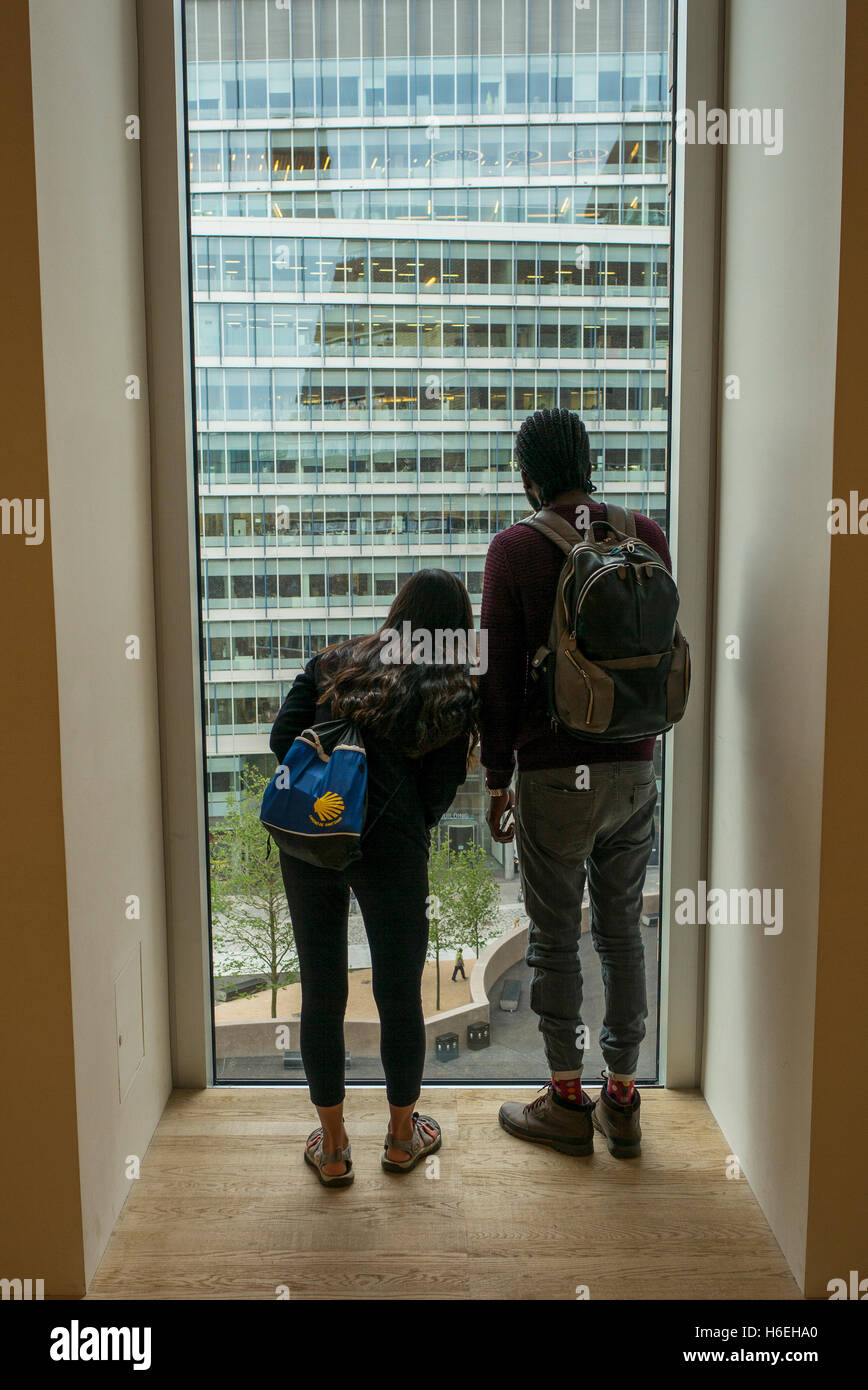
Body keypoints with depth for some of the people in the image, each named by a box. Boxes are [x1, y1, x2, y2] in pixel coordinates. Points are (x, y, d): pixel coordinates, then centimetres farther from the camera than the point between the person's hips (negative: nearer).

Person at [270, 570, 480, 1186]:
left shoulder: (335, 661, 14)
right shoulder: (459, 694, 7)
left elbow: (283, 736, 4)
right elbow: (438, 794, 0)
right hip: (390, 846, -2)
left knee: (321, 993, 13)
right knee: (400, 994, 15)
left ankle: (332, 1145, 27)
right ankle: (403, 1134, 33)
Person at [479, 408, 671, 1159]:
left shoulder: (515, 549, -8)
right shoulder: (648, 536, 3)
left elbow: (500, 671, -7)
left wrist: (497, 778, 0)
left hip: (556, 774, -4)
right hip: (635, 766, 4)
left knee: (554, 935, 8)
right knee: (622, 929, 13)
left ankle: (567, 1101, 19)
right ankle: (622, 1101, 22)